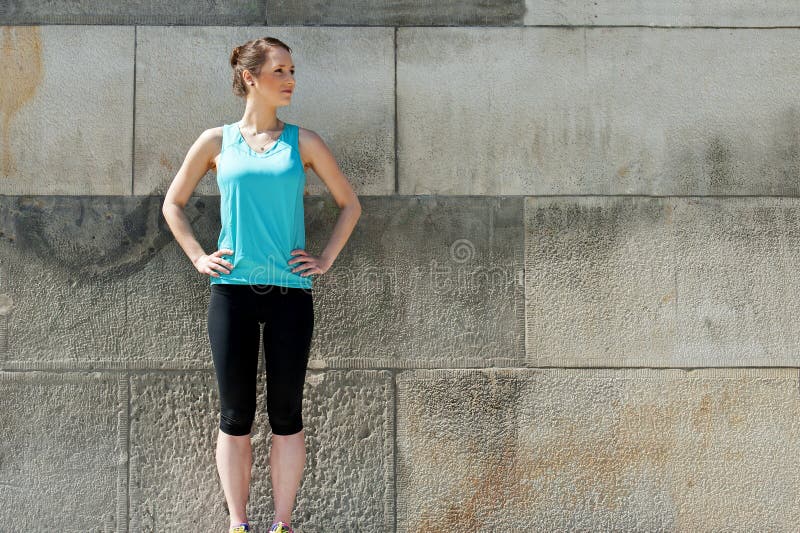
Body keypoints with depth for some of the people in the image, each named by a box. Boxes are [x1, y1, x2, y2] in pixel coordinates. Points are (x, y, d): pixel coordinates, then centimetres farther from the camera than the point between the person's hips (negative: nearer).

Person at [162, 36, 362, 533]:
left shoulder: (303, 142, 5)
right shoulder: (217, 141, 5)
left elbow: (350, 203, 13)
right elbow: (173, 203, 15)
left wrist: (326, 259, 4)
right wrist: (198, 257, 5)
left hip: (290, 291, 0)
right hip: (233, 289, 0)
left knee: (286, 413, 4)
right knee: (236, 416, 4)